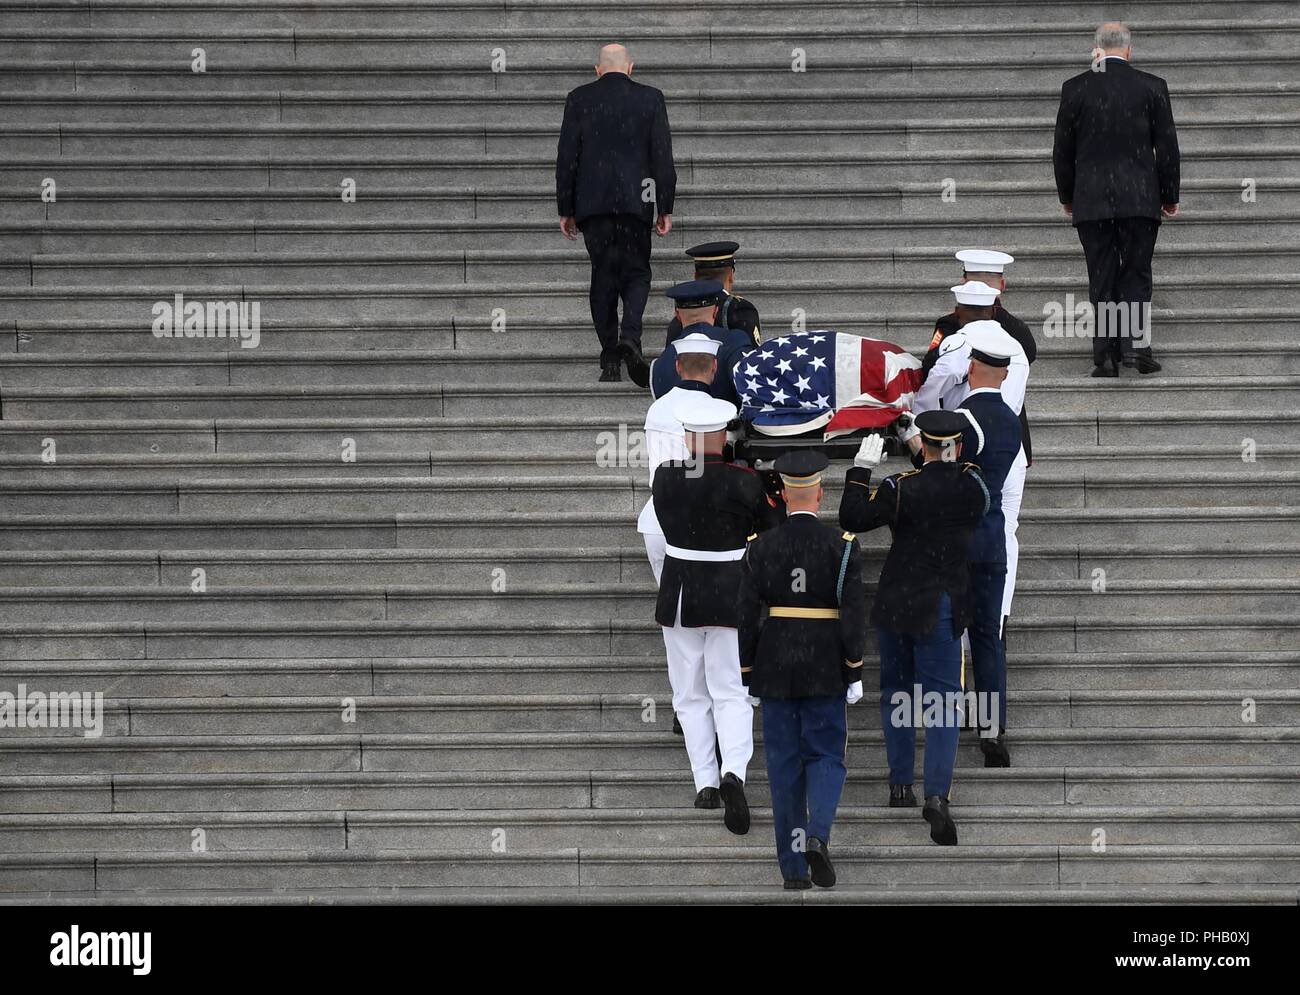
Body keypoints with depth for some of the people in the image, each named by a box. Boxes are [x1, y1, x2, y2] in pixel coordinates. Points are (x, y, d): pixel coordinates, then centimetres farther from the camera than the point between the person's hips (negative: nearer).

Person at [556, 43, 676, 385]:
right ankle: (630, 334, -19)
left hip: (592, 202, 1)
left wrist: (566, 210, 8)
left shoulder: (579, 99, 3)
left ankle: (610, 358, 3)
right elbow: (663, 157, 1)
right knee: (636, 273, 8)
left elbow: (566, 158, 3)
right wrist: (665, 208, 5)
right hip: (635, 202, -1)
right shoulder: (650, 98, 2)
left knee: (603, 276, 7)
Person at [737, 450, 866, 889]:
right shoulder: (842, 544, -7)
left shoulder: (761, 547, -4)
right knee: (825, 757, 9)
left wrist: (746, 677, 4)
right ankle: (817, 835, -19)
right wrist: (854, 673, -3)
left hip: (775, 669, 1)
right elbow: (854, 612, -10)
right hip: (825, 669, -1)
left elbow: (747, 615, -4)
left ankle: (793, 869, 7)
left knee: (784, 764, 8)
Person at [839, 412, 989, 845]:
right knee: (942, 700, -1)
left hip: (895, 605, -1)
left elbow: (852, 518, -14)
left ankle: (900, 785, 20)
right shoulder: (974, 485, -4)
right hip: (943, 610, 1)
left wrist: (861, 469, -7)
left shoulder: (903, 488, -13)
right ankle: (937, 793, -18)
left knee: (896, 692, 17)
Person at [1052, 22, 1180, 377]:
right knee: (1137, 273, 7)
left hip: (1091, 200, 0)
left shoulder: (1075, 88, 1)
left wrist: (1067, 197, 17)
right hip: (1140, 198, 0)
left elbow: (1062, 148, 6)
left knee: (1102, 278, 5)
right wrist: (1169, 196, 11)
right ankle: (1135, 344, -7)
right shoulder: (1152, 87, 0)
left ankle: (1106, 355, 2)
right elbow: (1167, 145, 2)